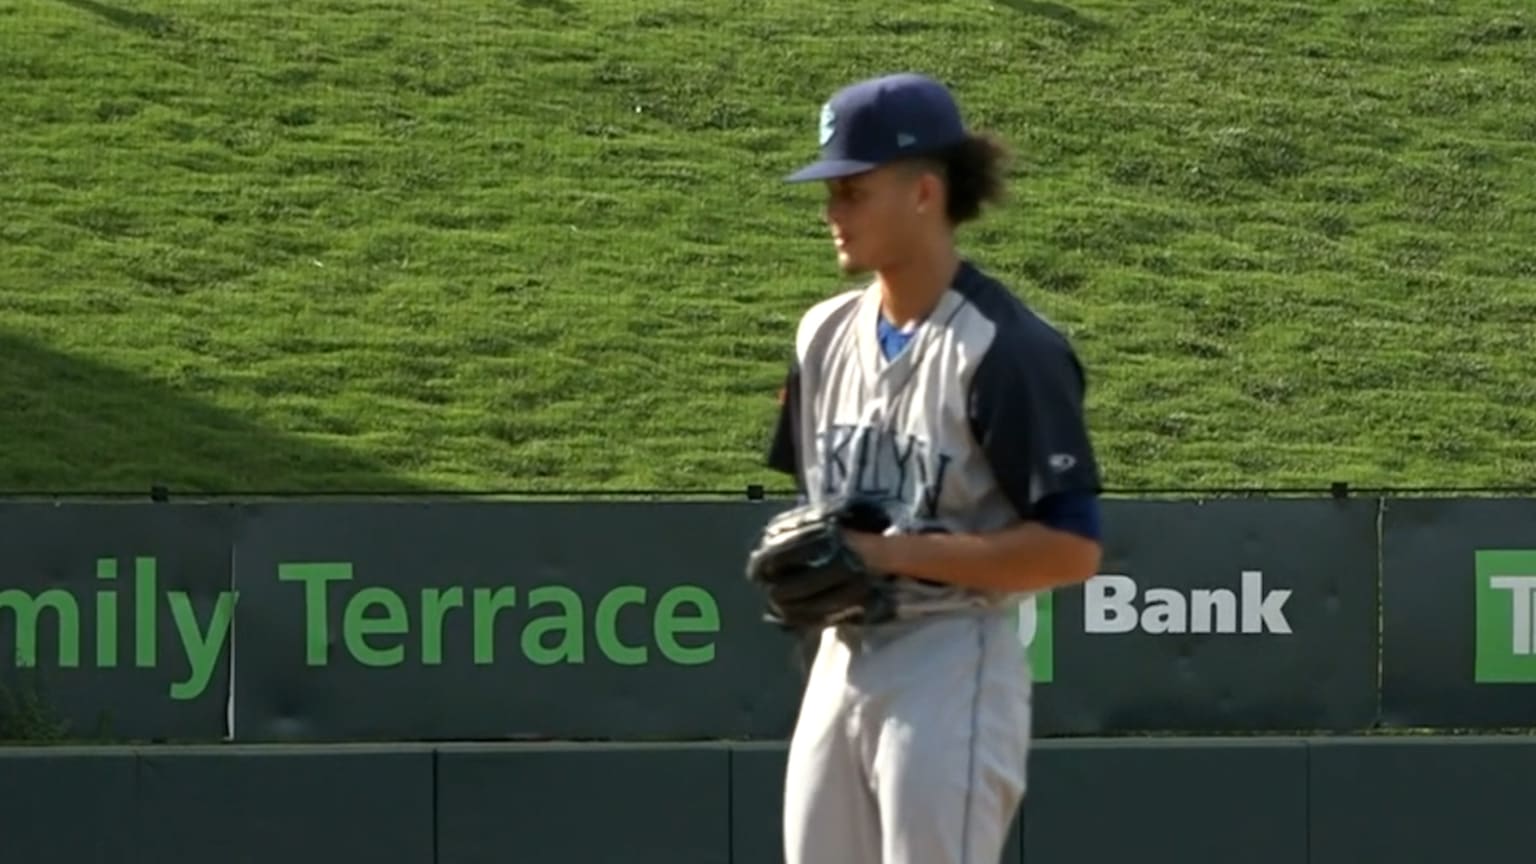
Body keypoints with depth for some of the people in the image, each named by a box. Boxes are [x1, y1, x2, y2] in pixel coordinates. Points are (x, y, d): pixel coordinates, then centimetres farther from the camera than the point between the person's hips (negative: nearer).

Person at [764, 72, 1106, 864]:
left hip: (954, 673, -8)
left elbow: (1071, 548, -16)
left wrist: (897, 554, -20)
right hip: (841, 665, 8)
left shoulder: (1005, 349, -14)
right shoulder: (826, 334, 10)